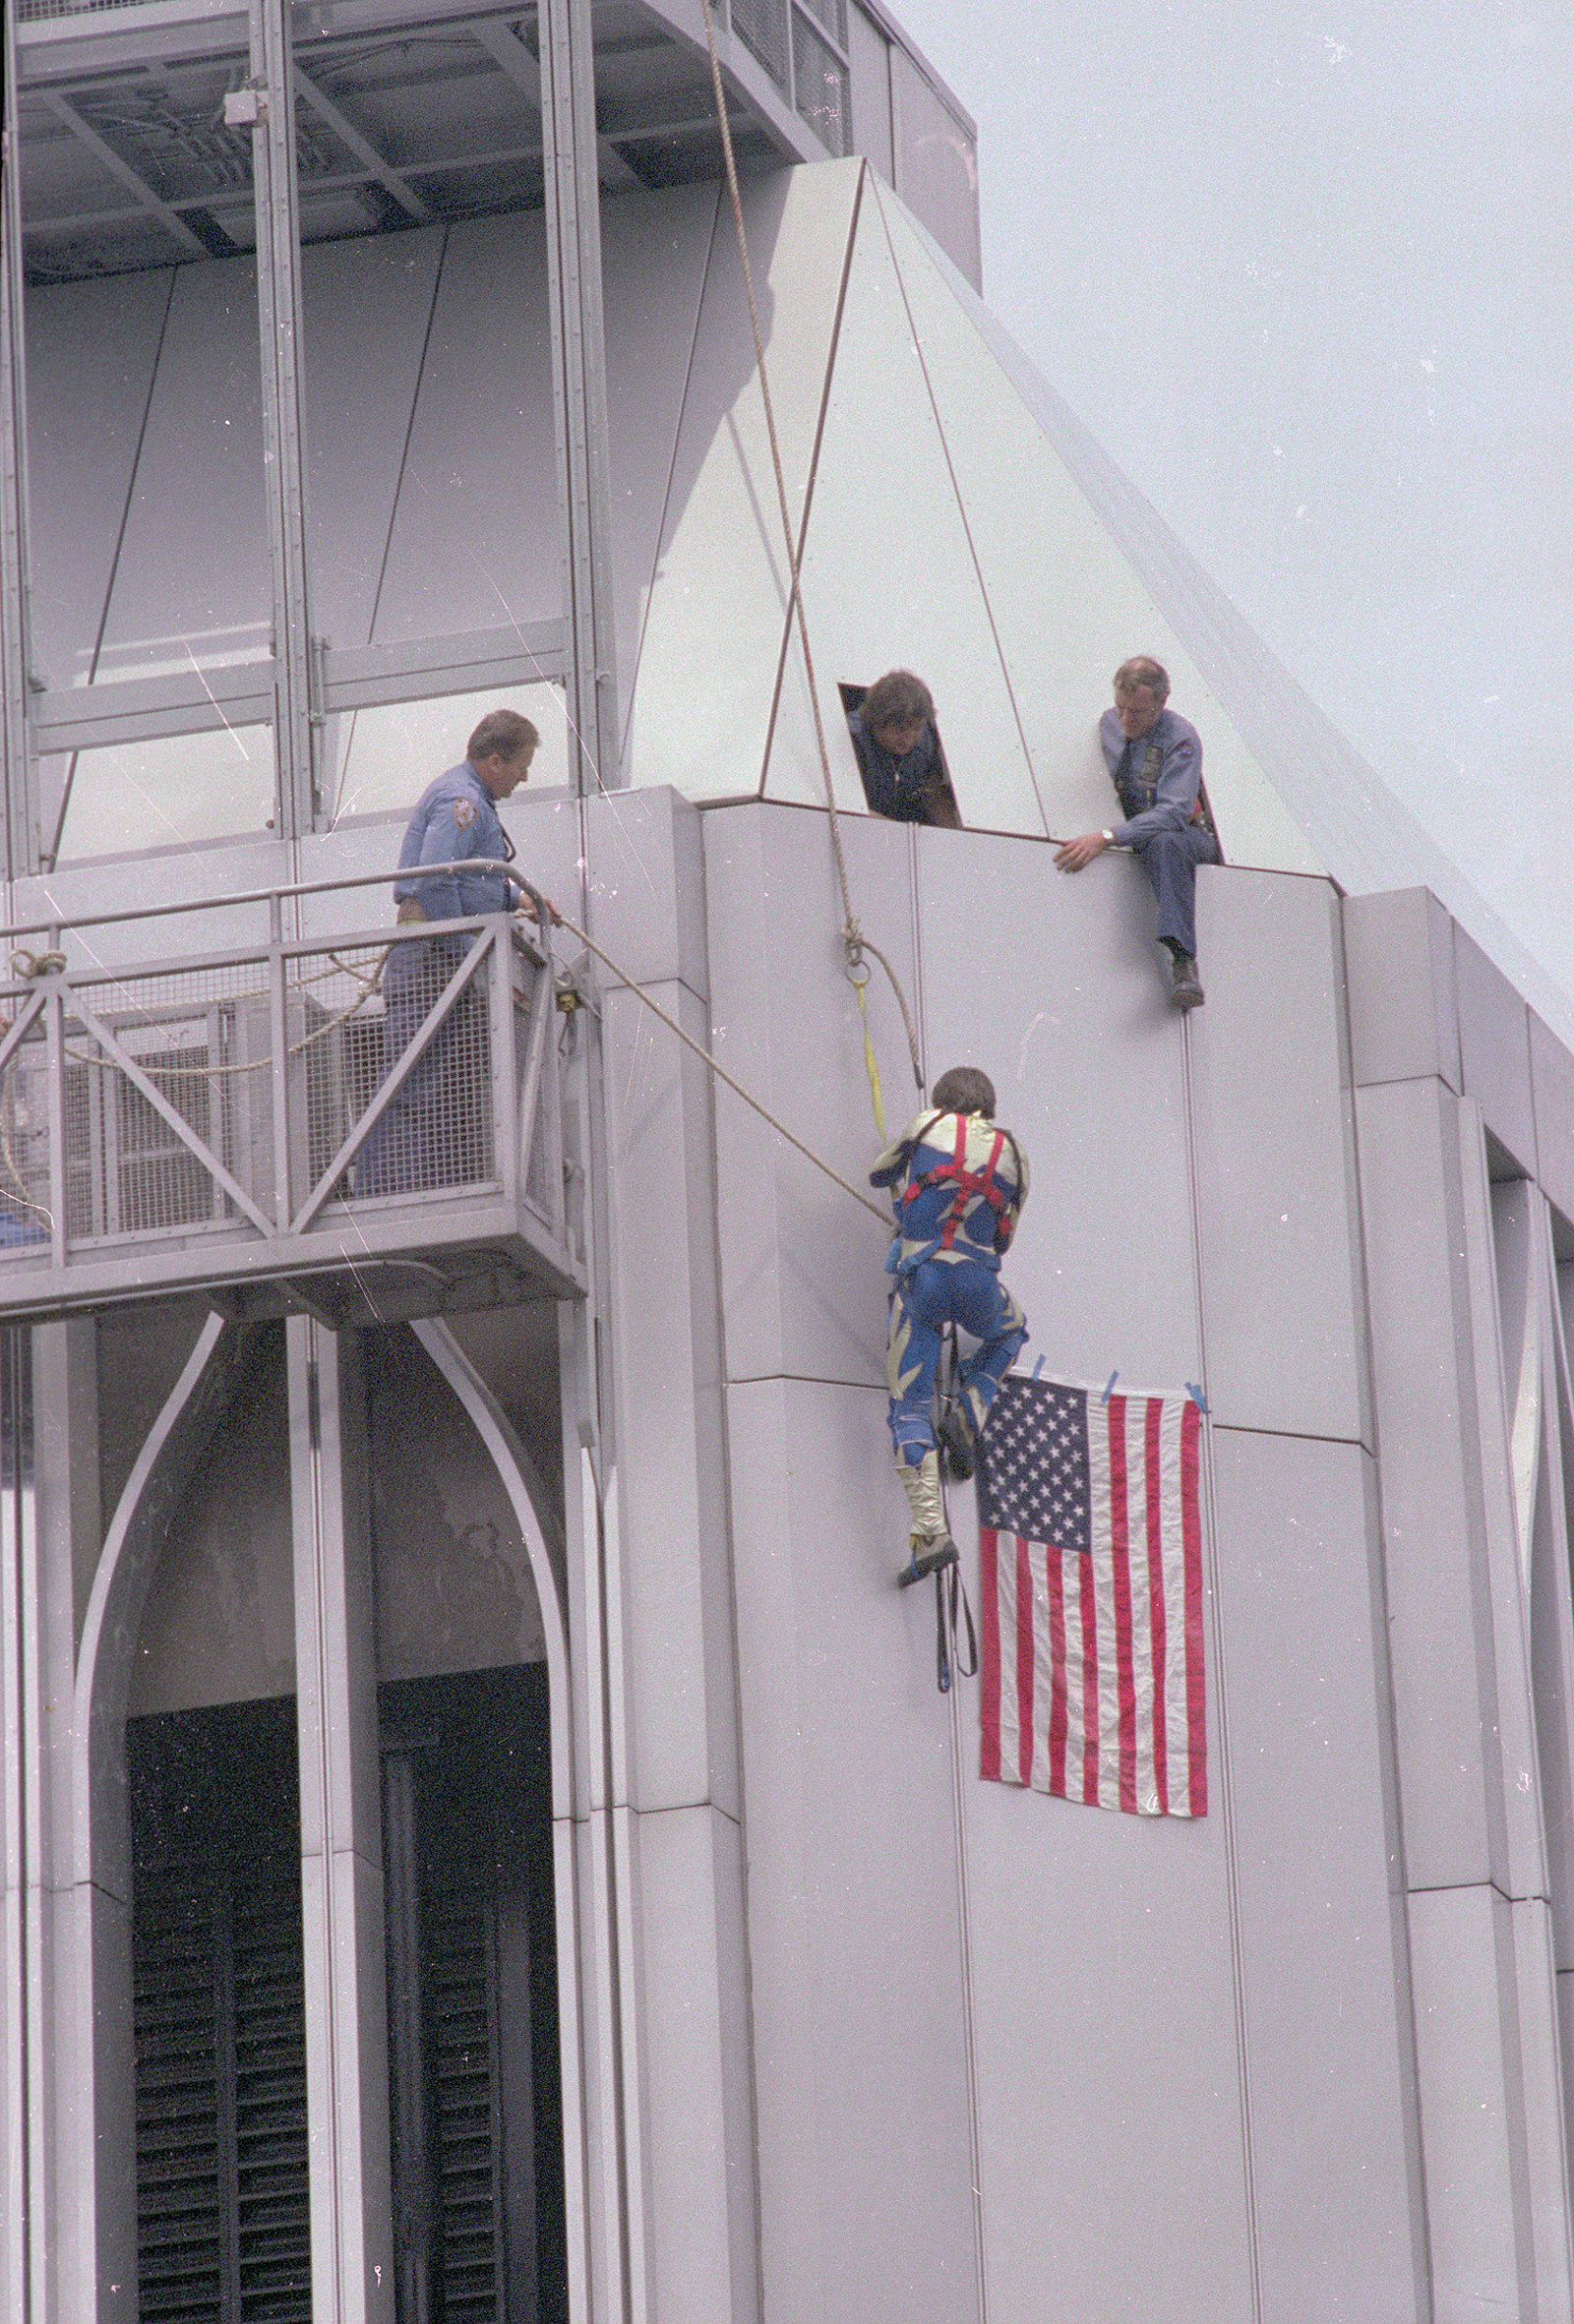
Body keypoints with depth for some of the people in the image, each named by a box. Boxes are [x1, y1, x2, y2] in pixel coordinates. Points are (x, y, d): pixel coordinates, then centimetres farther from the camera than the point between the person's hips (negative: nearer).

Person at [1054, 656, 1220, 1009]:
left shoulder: (1181, 740, -18)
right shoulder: (1109, 723, 2)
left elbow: (1172, 812, -28)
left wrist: (1107, 838, -37)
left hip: (1182, 835, -6)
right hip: (1127, 829, 6)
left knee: (1165, 843, -41)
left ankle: (1183, 962, -50)